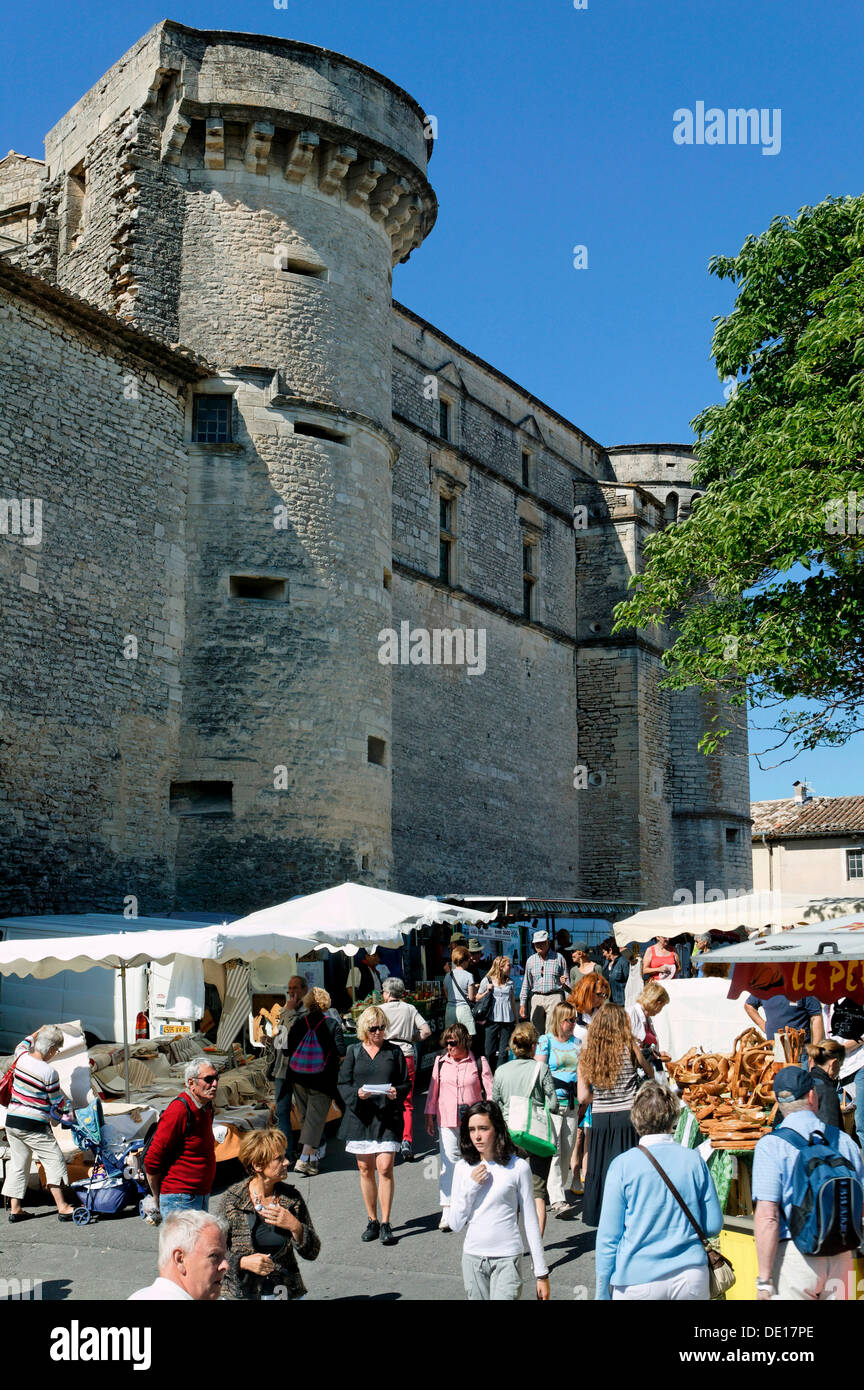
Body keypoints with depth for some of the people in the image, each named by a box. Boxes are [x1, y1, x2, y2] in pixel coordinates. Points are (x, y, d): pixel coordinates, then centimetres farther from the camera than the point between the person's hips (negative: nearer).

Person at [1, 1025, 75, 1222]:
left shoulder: (22, 1058, 0)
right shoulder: (48, 1072, -17)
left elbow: (22, 1045, 28)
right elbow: (58, 1102, -5)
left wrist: (39, 1031, 36)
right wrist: (69, 1108, 16)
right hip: (33, 1126, -7)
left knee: (18, 1163, 15)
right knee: (54, 1161, 1)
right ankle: (62, 1208, 0)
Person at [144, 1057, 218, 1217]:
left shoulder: (206, 1108, 9)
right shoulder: (179, 1111, -19)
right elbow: (151, 1160, -16)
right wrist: (158, 1198, -5)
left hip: (202, 1196, 9)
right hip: (179, 1198, -9)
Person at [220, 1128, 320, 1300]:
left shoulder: (292, 1197, 1)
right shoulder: (233, 1199, -6)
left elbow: (312, 1253, 3)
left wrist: (295, 1227, -13)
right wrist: (243, 1262, -18)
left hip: (286, 1292, 0)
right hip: (241, 1293, 0)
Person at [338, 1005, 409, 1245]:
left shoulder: (394, 1051, 6)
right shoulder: (353, 1052, 8)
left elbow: (406, 1084, 8)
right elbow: (343, 1084, 6)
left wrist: (397, 1093, -13)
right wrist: (356, 1094, -14)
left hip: (387, 1117, -2)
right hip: (361, 1115, 2)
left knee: (385, 1168, -10)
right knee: (365, 1170, 7)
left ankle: (385, 1224, -1)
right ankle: (372, 1221, 20)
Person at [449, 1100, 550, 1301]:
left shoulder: (517, 1167, -6)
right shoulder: (463, 1168, 3)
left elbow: (530, 1221, 0)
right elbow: (456, 1224, 3)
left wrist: (541, 1272, 1)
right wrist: (471, 1186, -10)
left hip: (507, 1257, -3)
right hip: (472, 1257, 4)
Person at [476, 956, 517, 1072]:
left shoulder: (510, 982, 11)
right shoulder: (487, 981, 2)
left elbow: (513, 1001, 16)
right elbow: (477, 998, 7)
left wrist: (515, 1020, 15)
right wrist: (487, 991, -10)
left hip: (507, 1019, 3)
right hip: (493, 1018, -3)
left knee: (504, 1050, 2)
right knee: (490, 1050, -1)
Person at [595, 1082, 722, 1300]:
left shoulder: (622, 1165, -8)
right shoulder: (694, 1160, -3)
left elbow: (608, 1236, -5)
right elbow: (713, 1226, 4)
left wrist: (602, 1293, 3)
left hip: (638, 1283, -2)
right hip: (691, 1279, 2)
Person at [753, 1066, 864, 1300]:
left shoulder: (771, 1145, -9)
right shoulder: (844, 1140, 5)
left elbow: (767, 1217, -14)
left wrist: (764, 1280, -11)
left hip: (793, 1254, -4)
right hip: (841, 1256, 4)